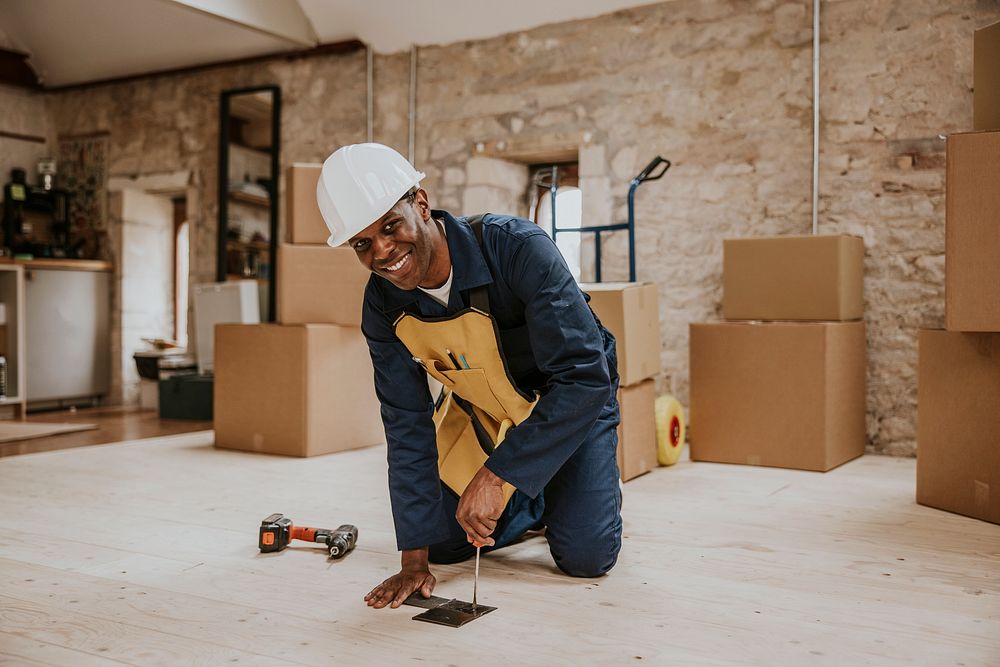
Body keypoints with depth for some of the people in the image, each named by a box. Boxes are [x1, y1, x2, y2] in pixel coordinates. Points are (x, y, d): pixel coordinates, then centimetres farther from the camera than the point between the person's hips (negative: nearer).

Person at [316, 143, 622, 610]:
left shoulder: (518, 248, -35)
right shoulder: (383, 304, -18)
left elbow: (585, 376, -39)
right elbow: (407, 425, -14)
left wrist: (496, 474, -44)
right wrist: (414, 558, -16)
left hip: (570, 406, -4)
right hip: (477, 414, 5)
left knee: (585, 557, -15)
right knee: (442, 541, 2)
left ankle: (566, 496, 20)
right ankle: (534, 505, 28)